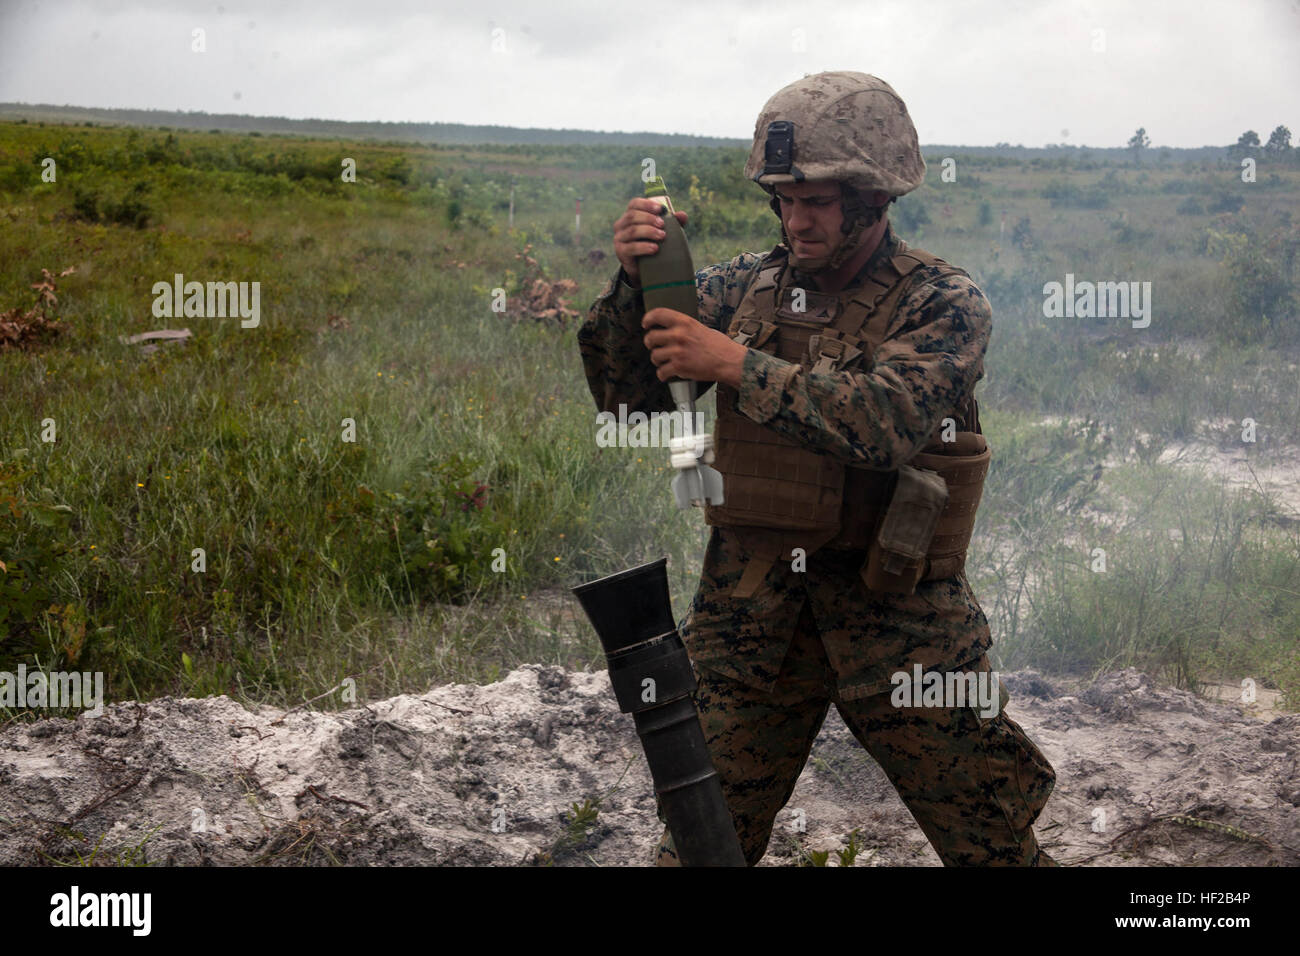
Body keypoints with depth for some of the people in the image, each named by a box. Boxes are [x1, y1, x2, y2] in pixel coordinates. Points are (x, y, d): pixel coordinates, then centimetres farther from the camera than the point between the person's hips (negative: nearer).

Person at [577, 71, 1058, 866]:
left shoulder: (944, 302, -5)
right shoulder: (746, 287, 6)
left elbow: (888, 419, -24)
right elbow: (631, 397, 3)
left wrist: (738, 365, -27)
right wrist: (635, 284, -14)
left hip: (901, 616, -2)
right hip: (751, 609, 3)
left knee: (994, 839, 7)